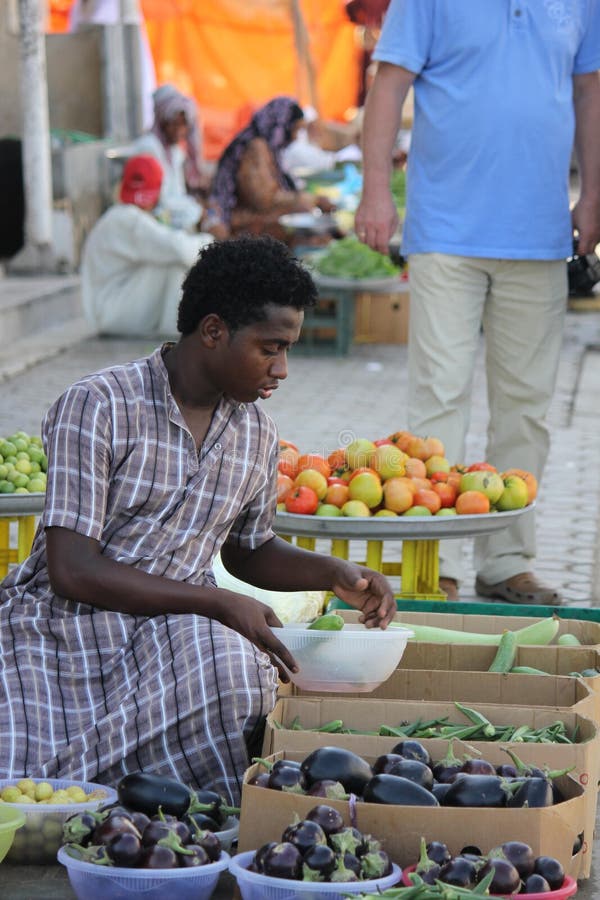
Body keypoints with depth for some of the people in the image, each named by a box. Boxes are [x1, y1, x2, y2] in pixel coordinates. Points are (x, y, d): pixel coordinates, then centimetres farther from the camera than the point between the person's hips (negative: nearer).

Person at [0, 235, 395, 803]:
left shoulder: (257, 434, 10)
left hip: (175, 628, 4)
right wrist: (221, 604, -19)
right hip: (65, 625, -4)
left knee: (234, 668, -33)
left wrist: (334, 574, 7)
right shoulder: (97, 408, -11)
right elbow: (71, 570, -16)